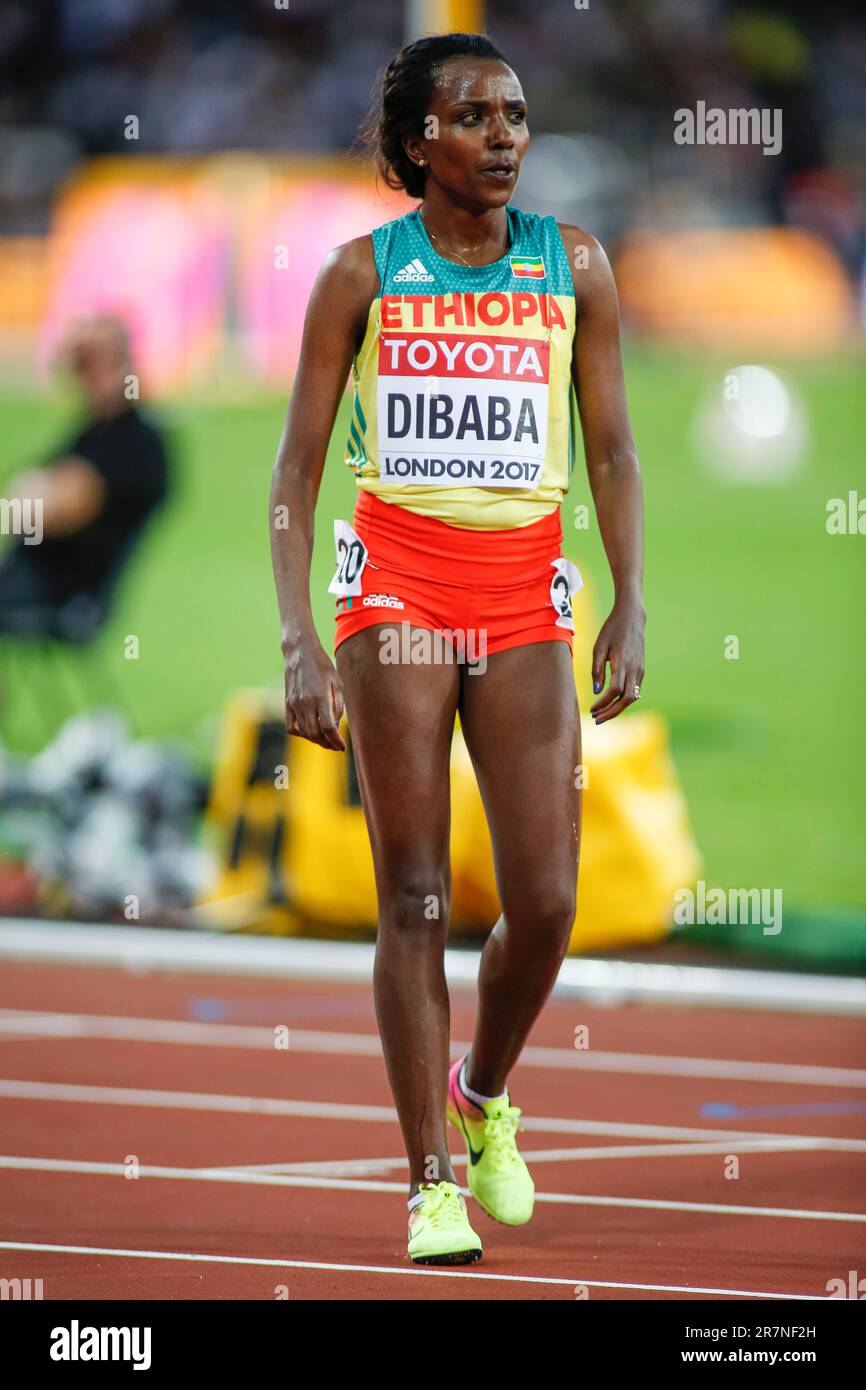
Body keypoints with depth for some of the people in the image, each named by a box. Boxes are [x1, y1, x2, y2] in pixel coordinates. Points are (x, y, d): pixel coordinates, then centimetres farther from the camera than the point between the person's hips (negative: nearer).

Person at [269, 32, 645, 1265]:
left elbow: (612, 448, 8)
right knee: (415, 897, -4)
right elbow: (298, 464, 2)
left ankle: (481, 1095, 24)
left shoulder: (573, 265, 6)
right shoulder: (364, 272, 2)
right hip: (396, 589, -2)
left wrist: (631, 602, -4)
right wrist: (298, 638, -7)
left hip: (527, 597, 2)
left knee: (547, 900, -5)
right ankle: (433, 1183, 1)